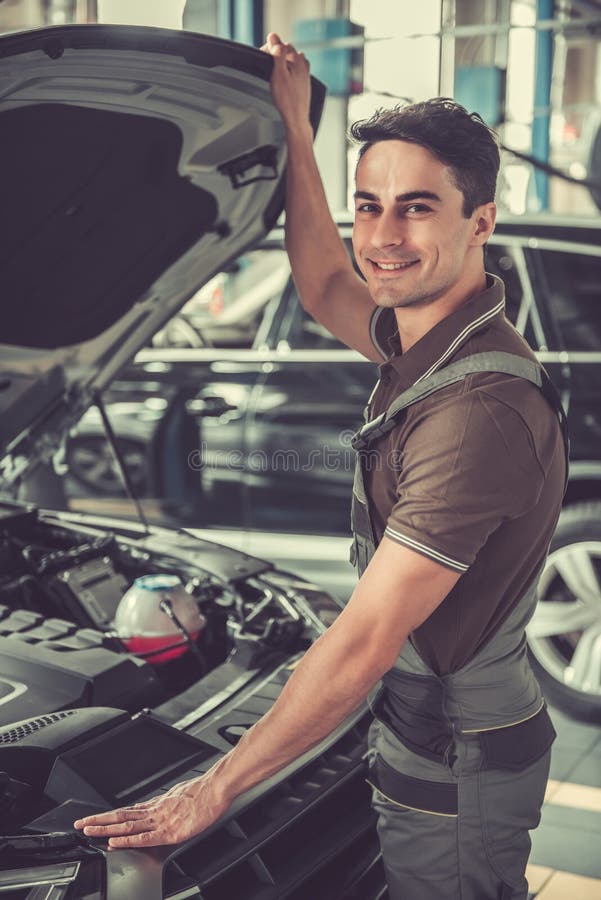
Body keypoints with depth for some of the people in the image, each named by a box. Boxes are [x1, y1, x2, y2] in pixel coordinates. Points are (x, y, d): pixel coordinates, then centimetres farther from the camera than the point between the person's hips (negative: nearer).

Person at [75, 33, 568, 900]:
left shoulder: (481, 409, -31)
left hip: (455, 775, -9)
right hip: (432, 740, 9)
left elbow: (362, 647, -29)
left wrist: (213, 790, -21)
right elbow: (326, 290, 19)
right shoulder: (427, 343, 0)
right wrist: (296, 127, 14)